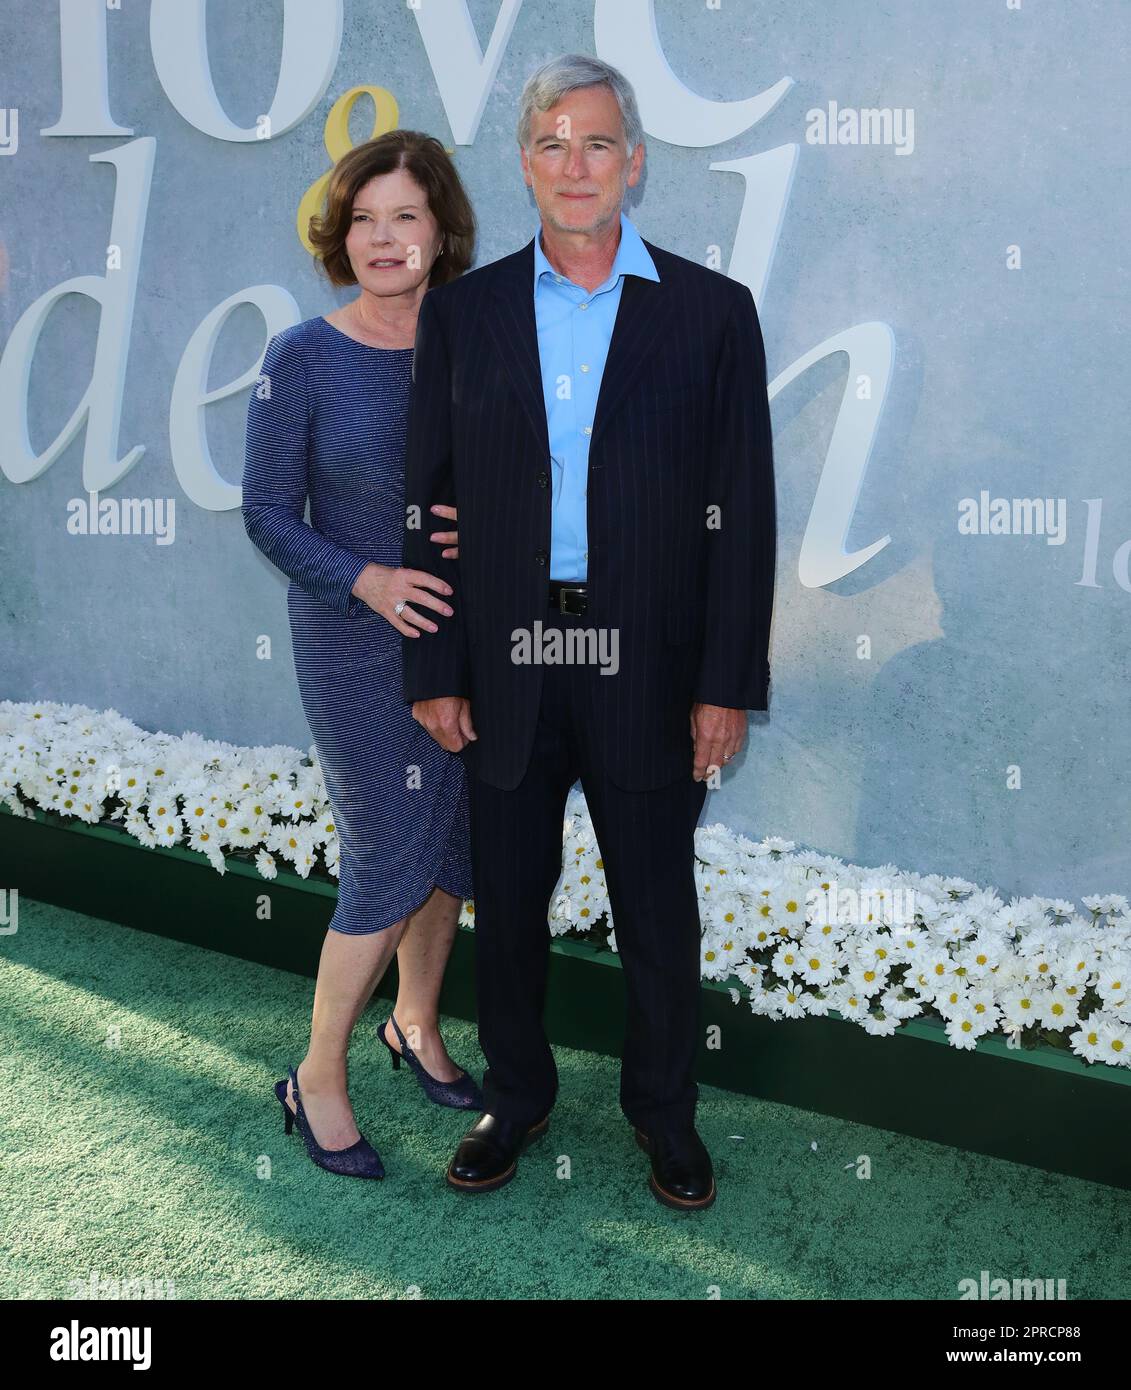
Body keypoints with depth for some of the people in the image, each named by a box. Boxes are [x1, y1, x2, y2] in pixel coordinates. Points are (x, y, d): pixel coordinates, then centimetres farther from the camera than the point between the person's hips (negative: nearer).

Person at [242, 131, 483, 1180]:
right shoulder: (302, 359, -8)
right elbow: (268, 513, -7)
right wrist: (364, 579, -22)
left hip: (459, 631, 4)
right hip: (354, 644, -4)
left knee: (449, 848, 13)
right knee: (388, 864, -3)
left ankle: (416, 1025, 37)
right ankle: (318, 1078, 18)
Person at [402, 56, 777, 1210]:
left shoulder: (712, 312, -1)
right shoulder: (462, 311, 4)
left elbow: (742, 512, -2)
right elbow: (429, 502, 4)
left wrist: (728, 683, -6)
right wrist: (434, 670, -1)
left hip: (647, 671, -1)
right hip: (505, 666, 2)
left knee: (657, 910, 12)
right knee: (506, 901, 14)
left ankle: (664, 1109, 36)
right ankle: (515, 1095, 38)